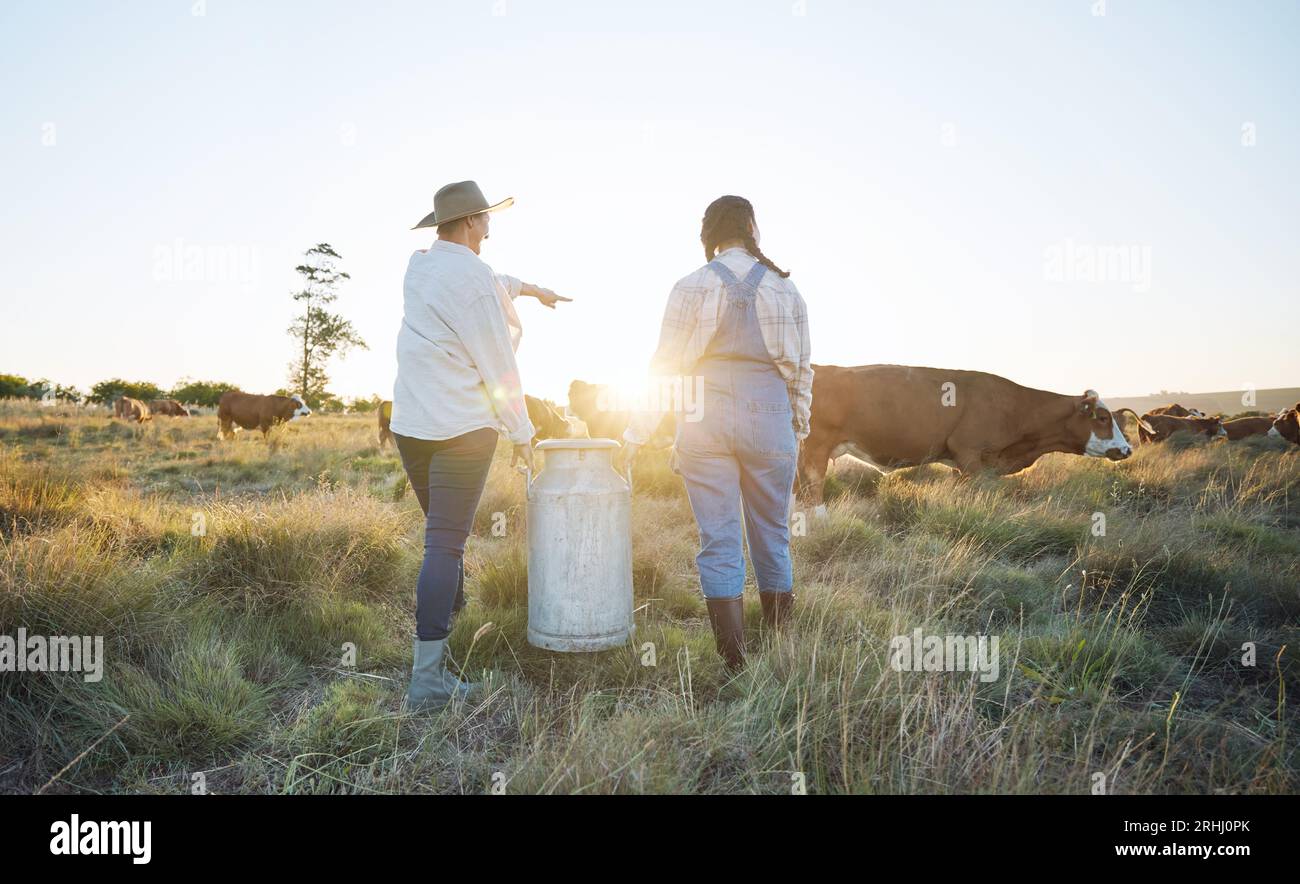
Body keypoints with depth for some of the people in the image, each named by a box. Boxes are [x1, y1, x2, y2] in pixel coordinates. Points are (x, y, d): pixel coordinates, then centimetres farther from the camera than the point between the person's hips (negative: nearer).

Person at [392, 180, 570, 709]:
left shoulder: (419, 266, 11)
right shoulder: (470, 277, -13)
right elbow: (498, 366, -11)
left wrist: (524, 287, 43)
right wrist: (521, 432, -2)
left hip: (409, 425, 8)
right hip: (460, 428, -8)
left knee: (444, 534, 22)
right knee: (445, 545, -7)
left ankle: (454, 625, 37)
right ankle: (427, 678, -5)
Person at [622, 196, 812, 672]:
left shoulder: (692, 287, -1)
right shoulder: (785, 288, 6)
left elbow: (664, 367, -3)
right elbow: (801, 368, 10)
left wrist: (636, 435, 2)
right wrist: (799, 428, 20)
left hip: (705, 418, -1)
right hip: (770, 417, 2)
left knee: (719, 541, 4)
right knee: (772, 535, 14)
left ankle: (735, 660, 5)